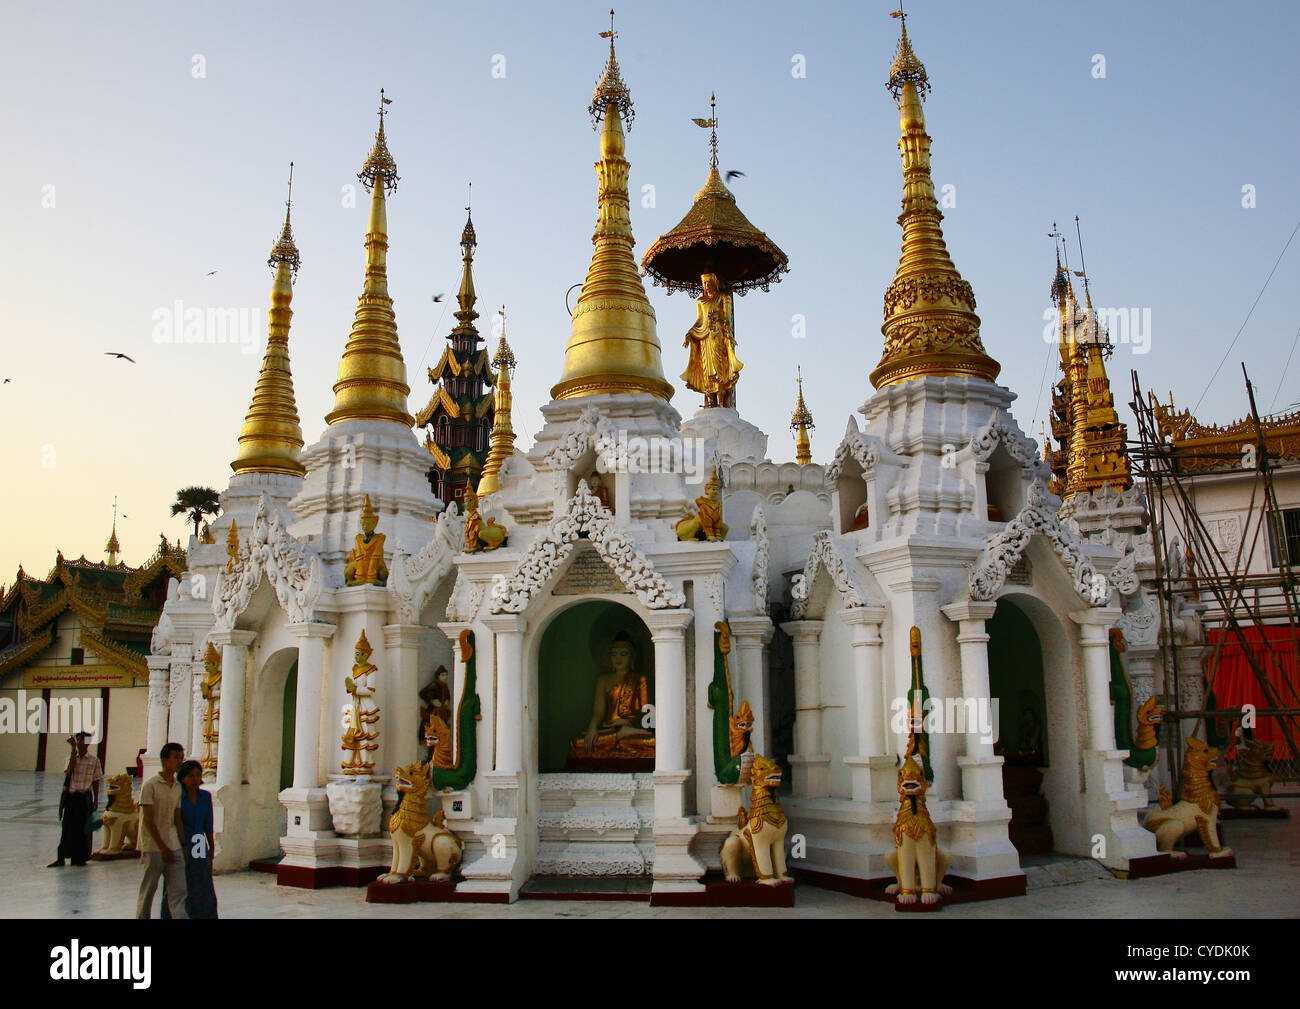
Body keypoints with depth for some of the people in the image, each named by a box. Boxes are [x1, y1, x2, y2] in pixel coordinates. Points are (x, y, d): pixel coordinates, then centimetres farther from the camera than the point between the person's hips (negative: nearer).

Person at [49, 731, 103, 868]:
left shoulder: (94, 760, 0)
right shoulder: (71, 756, 5)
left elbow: (96, 781, 3)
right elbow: (70, 768, -17)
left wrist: (96, 800, 2)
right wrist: (74, 749, -20)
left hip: (84, 797, -1)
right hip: (70, 796, 1)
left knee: (83, 828, 4)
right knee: (67, 827, 2)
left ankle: (79, 858, 15)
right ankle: (61, 858, 9)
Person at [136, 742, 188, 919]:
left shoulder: (178, 787, 11)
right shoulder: (150, 785, -9)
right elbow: (148, 820, -13)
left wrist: (183, 844, 10)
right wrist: (162, 848, -17)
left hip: (173, 847, 5)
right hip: (153, 848, -5)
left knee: (179, 890, -3)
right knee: (148, 890, 6)